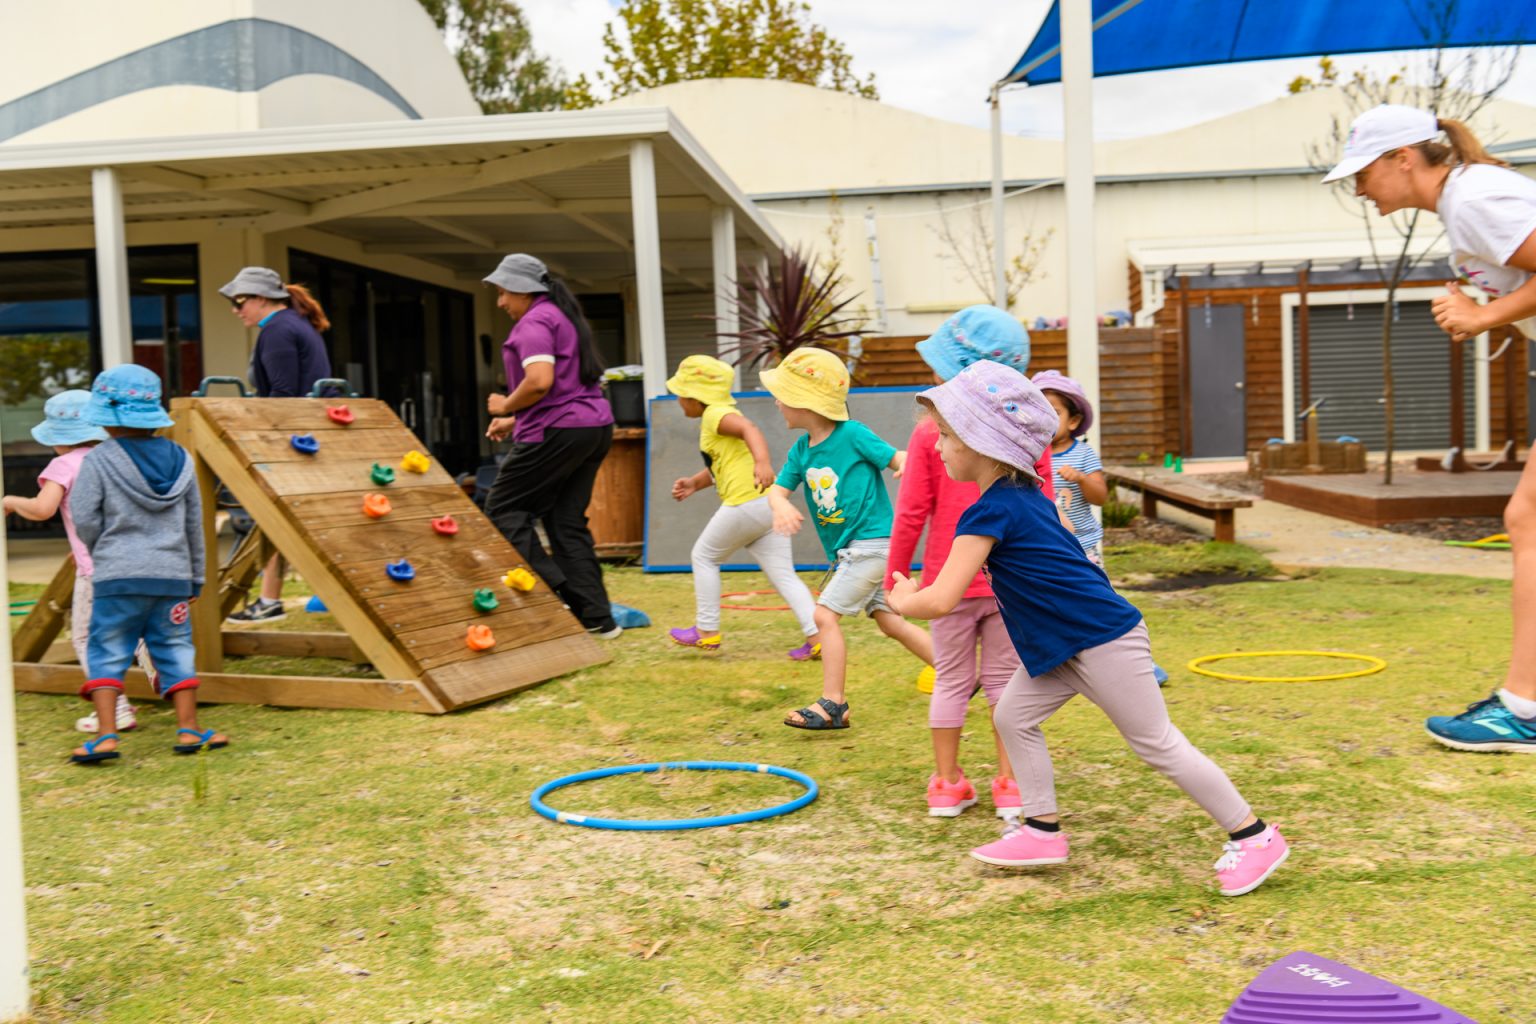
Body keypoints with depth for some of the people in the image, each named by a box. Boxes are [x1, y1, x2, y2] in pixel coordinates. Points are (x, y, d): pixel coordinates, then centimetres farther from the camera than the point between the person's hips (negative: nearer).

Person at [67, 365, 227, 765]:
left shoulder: (99, 461, -6)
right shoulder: (180, 459, 7)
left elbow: (85, 521, -7)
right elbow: (194, 524, 12)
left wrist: (102, 553, 15)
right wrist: (195, 576, 21)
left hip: (119, 577, -3)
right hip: (173, 573, 3)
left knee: (107, 652, 5)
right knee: (175, 649, 12)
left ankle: (106, 735, -2)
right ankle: (188, 728, 10)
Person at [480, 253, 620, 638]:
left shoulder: (534, 322, -9)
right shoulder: (565, 317, 22)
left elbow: (540, 381, -24)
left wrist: (505, 407, -8)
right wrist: (516, 421, 21)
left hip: (558, 432, -10)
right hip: (594, 428, 10)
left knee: (503, 508, 1)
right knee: (567, 521, 11)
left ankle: (555, 595, -7)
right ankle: (597, 617, 7)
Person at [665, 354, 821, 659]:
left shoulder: (716, 414, -6)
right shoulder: (719, 416, 25)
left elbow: (749, 428, -27)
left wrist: (762, 462, -42)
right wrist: (694, 483, 25)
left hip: (746, 504, -9)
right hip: (770, 506, 9)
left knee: (704, 556, 11)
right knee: (783, 575, 6)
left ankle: (706, 630, 17)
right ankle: (816, 637, -5)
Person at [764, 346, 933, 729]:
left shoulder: (853, 434, -13)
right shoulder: (801, 451, 7)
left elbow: (898, 459, -11)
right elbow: (777, 490, 2)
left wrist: (906, 467, -35)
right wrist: (781, 507, -21)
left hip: (872, 543, -8)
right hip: (847, 551, 8)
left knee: (825, 614, -10)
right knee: (889, 620, 12)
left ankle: (833, 704, -3)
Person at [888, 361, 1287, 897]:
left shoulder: (990, 512, -21)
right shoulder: (1028, 495, 8)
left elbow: (939, 601, -27)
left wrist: (902, 599, -4)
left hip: (1104, 641, -10)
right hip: (1065, 644, 10)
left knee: (1156, 742, 0)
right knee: (1013, 716, 11)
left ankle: (1253, 836, 13)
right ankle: (1043, 831, 19)